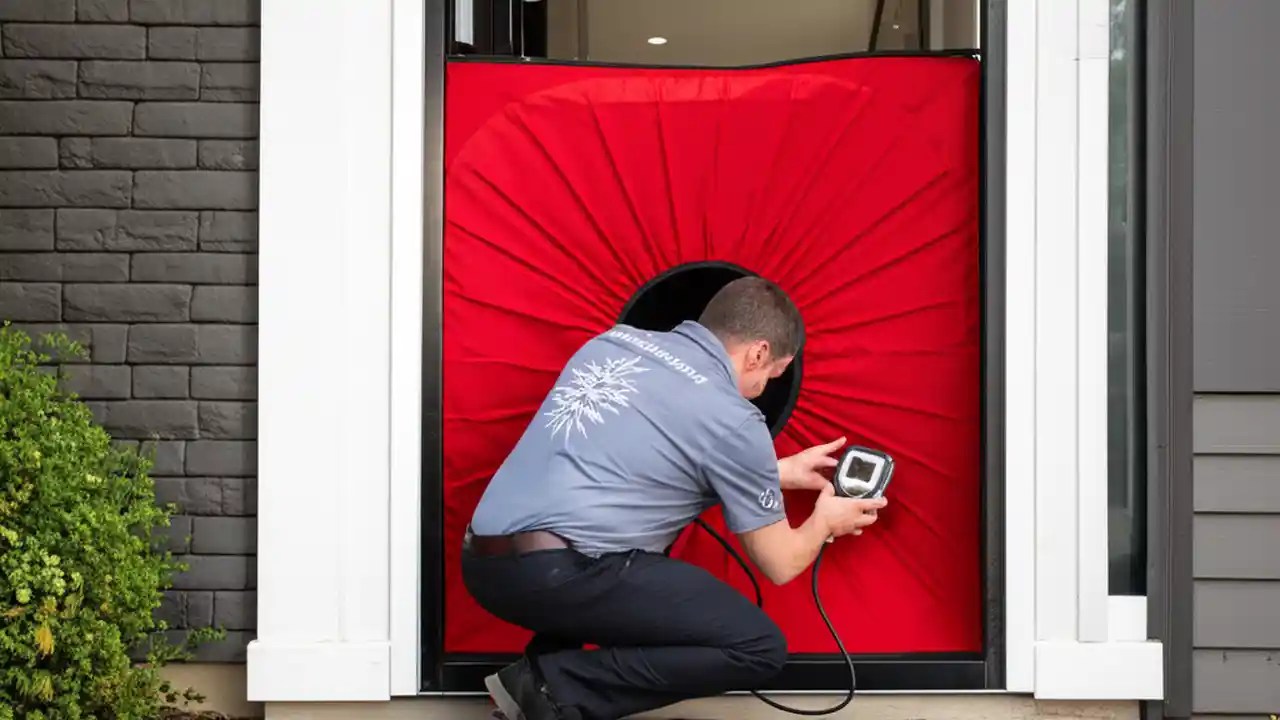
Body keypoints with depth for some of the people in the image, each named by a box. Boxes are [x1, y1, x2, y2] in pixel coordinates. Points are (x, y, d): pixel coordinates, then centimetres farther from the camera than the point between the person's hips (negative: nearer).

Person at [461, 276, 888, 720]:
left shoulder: (616, 340, 18)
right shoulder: (732, 419, -2)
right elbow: (780, 565, 8)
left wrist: (780, 472, 41)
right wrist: (825, 521, 30)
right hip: (557, 575, -8)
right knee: (758, 649, 0)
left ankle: (542, 664, 15)